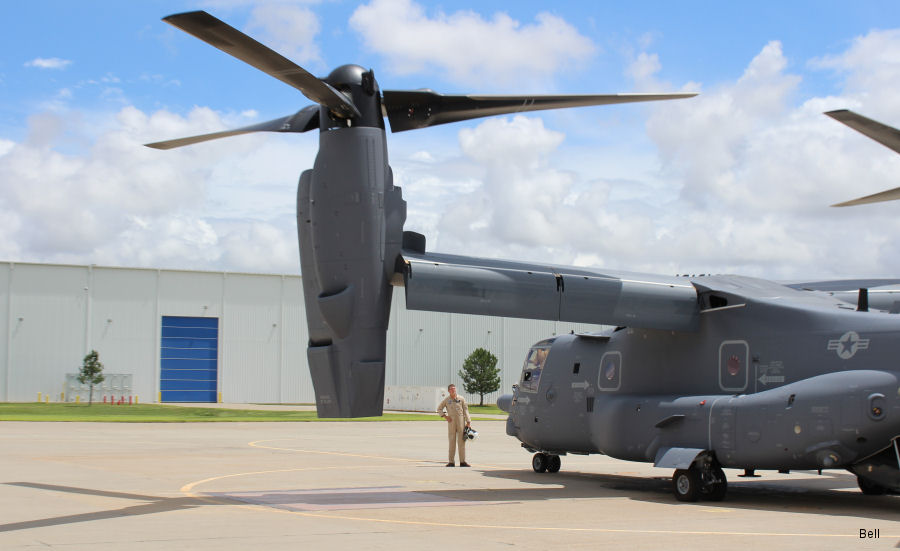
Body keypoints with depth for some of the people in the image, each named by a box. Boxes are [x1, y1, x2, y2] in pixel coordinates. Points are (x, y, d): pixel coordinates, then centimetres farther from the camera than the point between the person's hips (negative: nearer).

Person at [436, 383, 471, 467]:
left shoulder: (461, 399, 3)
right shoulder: (446, 400, 5)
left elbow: (465, 410, 3)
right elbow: (439, 409, 14)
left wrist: (468, 421, -3)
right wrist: (445, 416, 0)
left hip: (461, 421, 0)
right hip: (451, 421, 0)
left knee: (461, 441, 0)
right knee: (452, 441, 2)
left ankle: (462, 461, 3)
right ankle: (451, 461, 6)